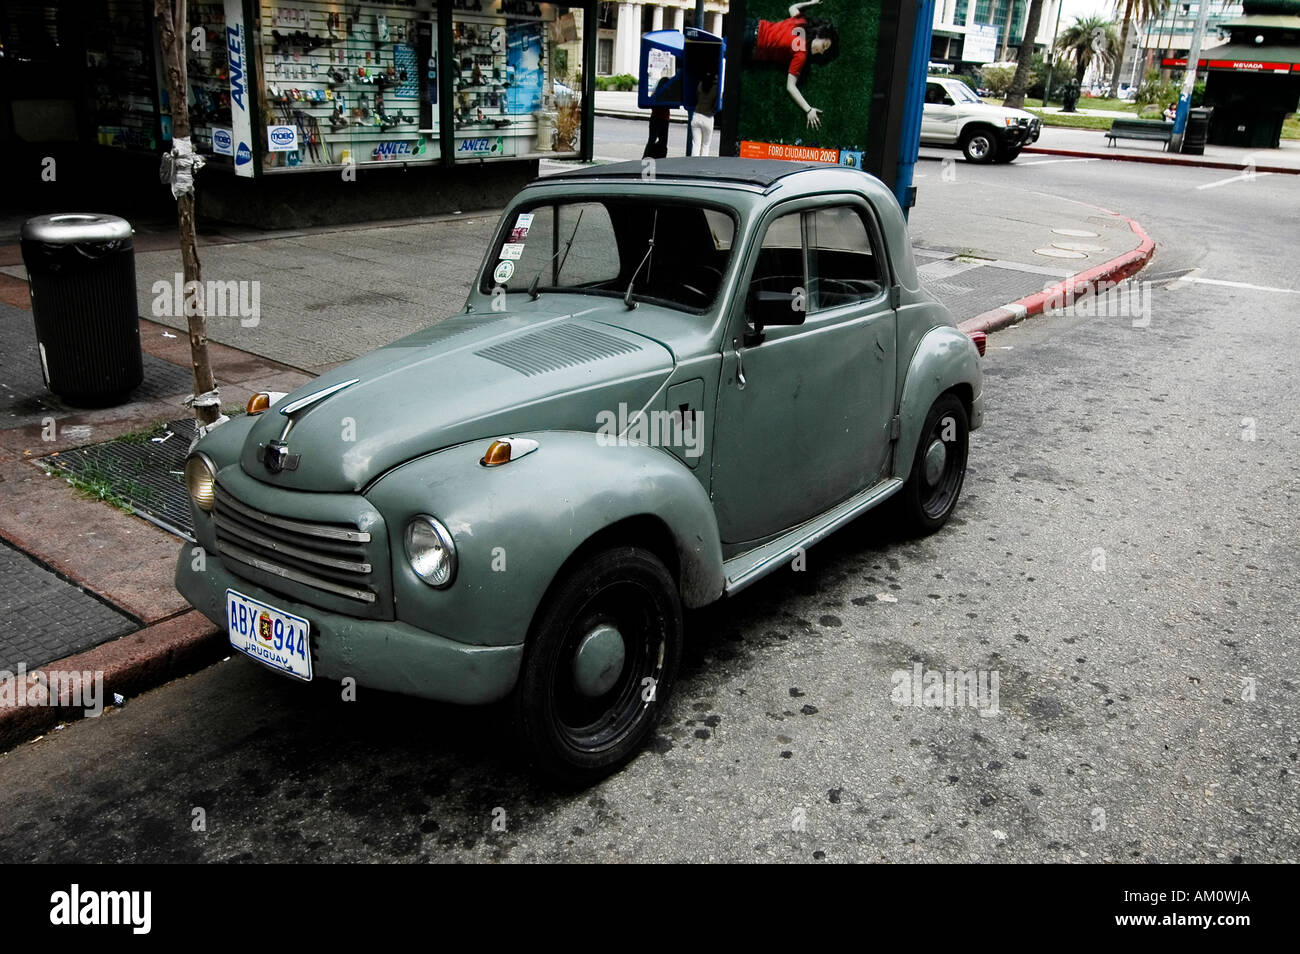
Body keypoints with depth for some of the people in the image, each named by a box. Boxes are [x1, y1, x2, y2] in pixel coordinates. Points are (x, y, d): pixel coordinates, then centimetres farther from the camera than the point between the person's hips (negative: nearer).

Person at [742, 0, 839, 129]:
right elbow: (790, 86, -25)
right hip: (751, 42, -7)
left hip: (755, 26, 7)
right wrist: (808, 110, -29)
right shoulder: (801, 54, -21)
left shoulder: (803, 22, -3)